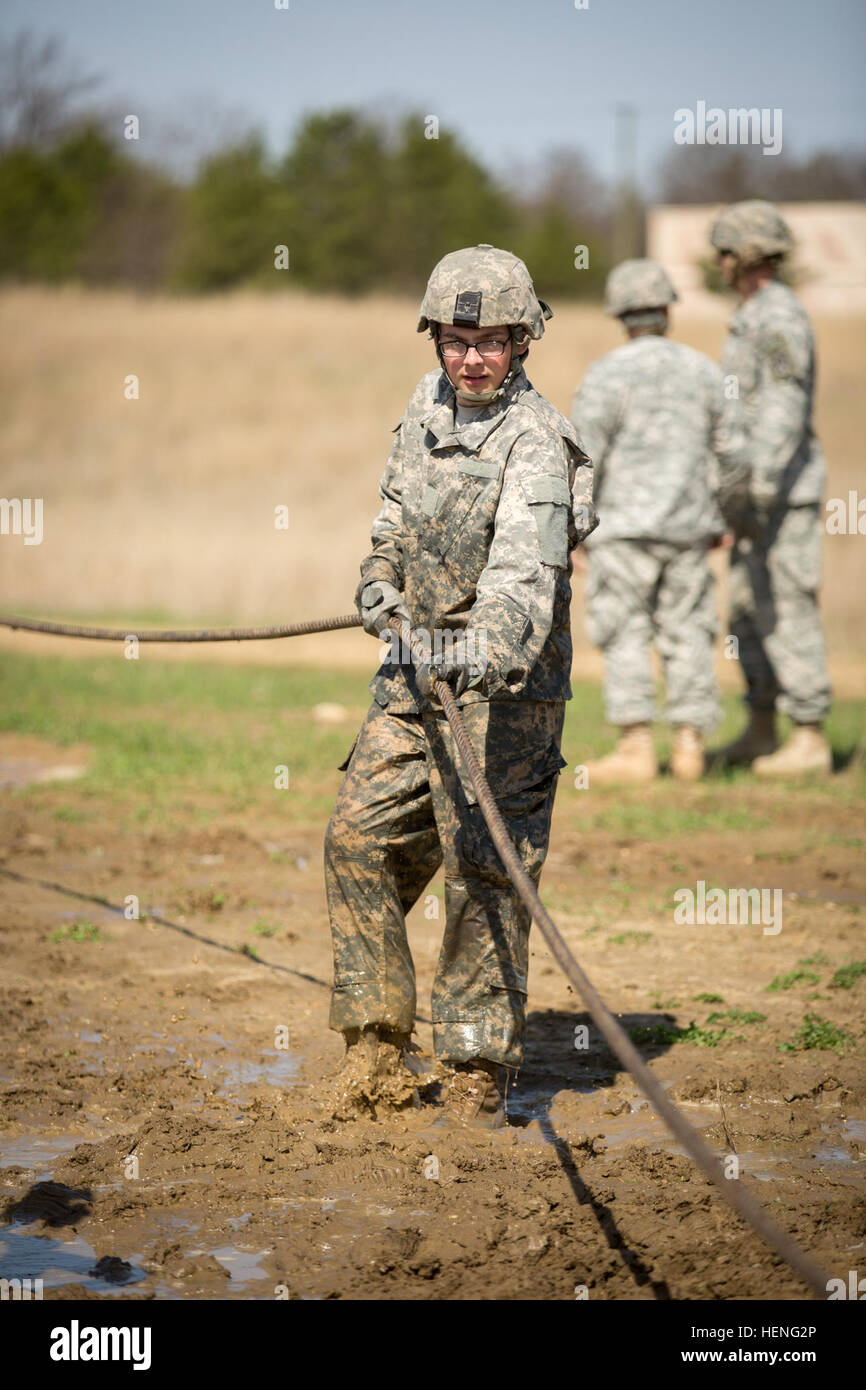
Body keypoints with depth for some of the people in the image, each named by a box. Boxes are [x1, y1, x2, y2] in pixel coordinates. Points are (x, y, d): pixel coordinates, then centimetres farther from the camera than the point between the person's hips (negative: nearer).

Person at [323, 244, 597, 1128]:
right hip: (416, 665, 7)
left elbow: (525, 567, -36)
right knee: (360, 837, 6)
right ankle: (376, 1032, 19)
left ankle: (478, 1070, 4)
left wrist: (488, 643, -53)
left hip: (502, 683, -7)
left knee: (484, 873, -5)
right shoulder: (429, 403, 4)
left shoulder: (534, 443, -20)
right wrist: (380, 576, 13)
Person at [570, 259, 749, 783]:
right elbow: (736, 454, 9)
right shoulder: (704, 371, 6)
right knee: (687, 634, 9)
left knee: (626, 636, 0)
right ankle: (690, 746, 8)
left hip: (624, 527, -4)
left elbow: (582, 458, -12)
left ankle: (636, 749, -3)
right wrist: (722, 511, 23)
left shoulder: (608, 374, -8)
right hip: (687, 531, 4)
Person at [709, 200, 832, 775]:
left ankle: (811, 742, -3)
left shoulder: (779, 319, -17)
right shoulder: (758, 318, 17)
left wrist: (756, 496, -28)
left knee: (787, 614, -7)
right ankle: (761, 732, 21)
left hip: (784, 490, -10)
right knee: (750, 611, 14)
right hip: (767, 488, 10)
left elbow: (783, 416, -24)